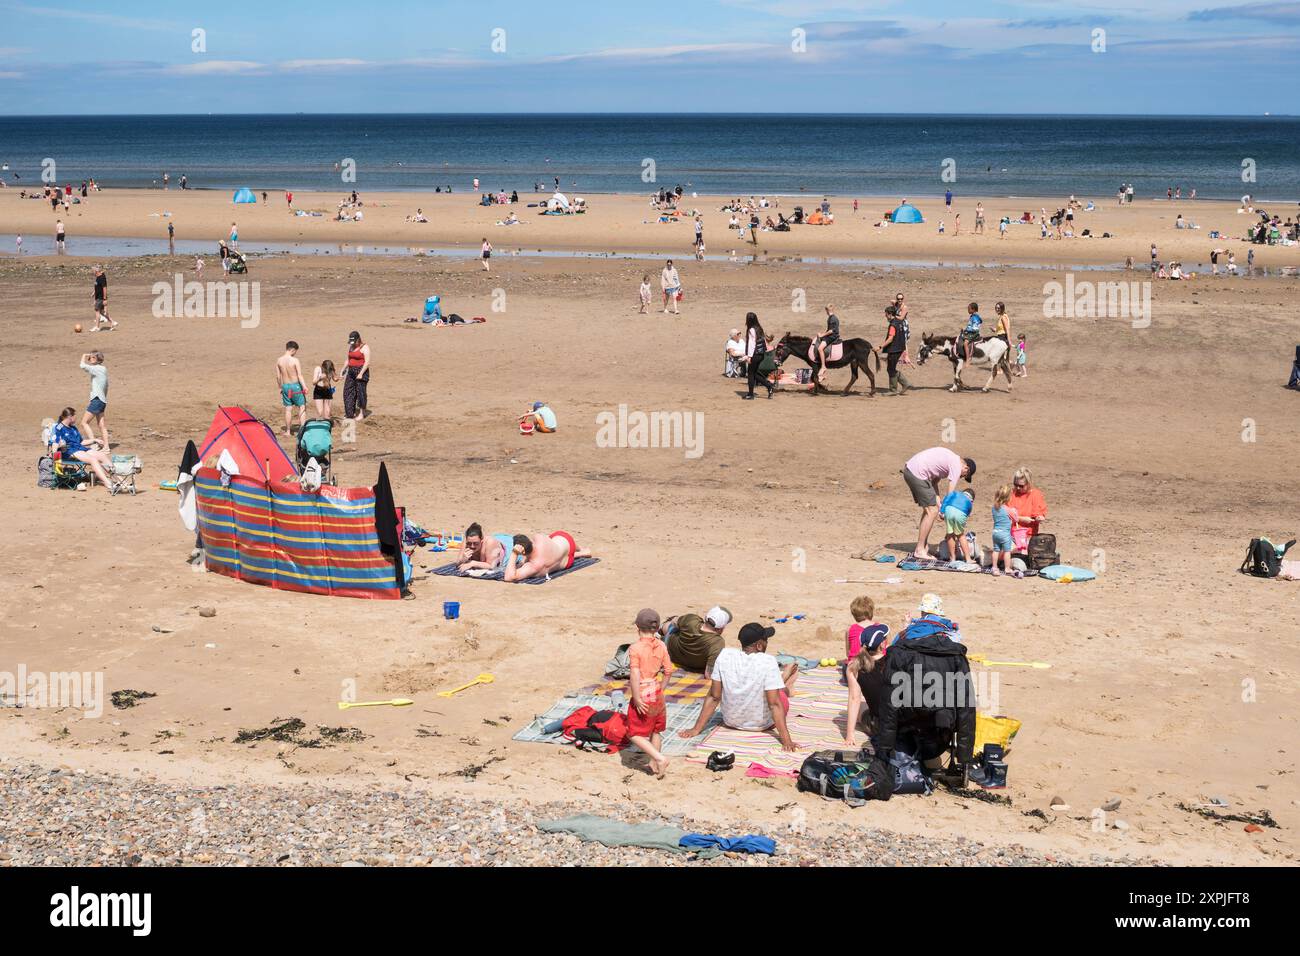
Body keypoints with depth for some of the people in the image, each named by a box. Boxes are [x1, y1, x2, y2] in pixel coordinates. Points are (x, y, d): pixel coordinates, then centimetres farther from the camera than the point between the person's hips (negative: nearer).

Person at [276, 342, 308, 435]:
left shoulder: (279, 360, 0)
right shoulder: (295, 360, -14)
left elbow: (278, 376, 7)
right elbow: (299, 375, -18)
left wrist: (280, 388, 18)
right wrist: (304, 387, -19)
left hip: (285, 386, 5)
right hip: (295, 386, -5)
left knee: (288, 409, 12)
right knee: (302, 407, 4)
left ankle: (288, 431, 16)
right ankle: (302, 428, -4)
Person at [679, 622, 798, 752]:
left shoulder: (724, 655, -17)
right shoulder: (768, 662, -26)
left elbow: (714, 697, -12)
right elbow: (774, 704, -28)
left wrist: (696, 729, -5)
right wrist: (786, 741, -26)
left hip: (731, 722, 3)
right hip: (762, 725, -3)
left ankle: (780, 680, 58)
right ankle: (785, 687, 61)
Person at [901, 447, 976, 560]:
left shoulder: (950, 459, 22)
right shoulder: (956, 466, -7)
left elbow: (934, 482, 18)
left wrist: (938, 504, 8)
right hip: (917, 474, -10)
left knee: (929, 509, 18)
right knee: (932, 511, -6)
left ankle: (924, 547, 20)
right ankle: (919, 551, -4)